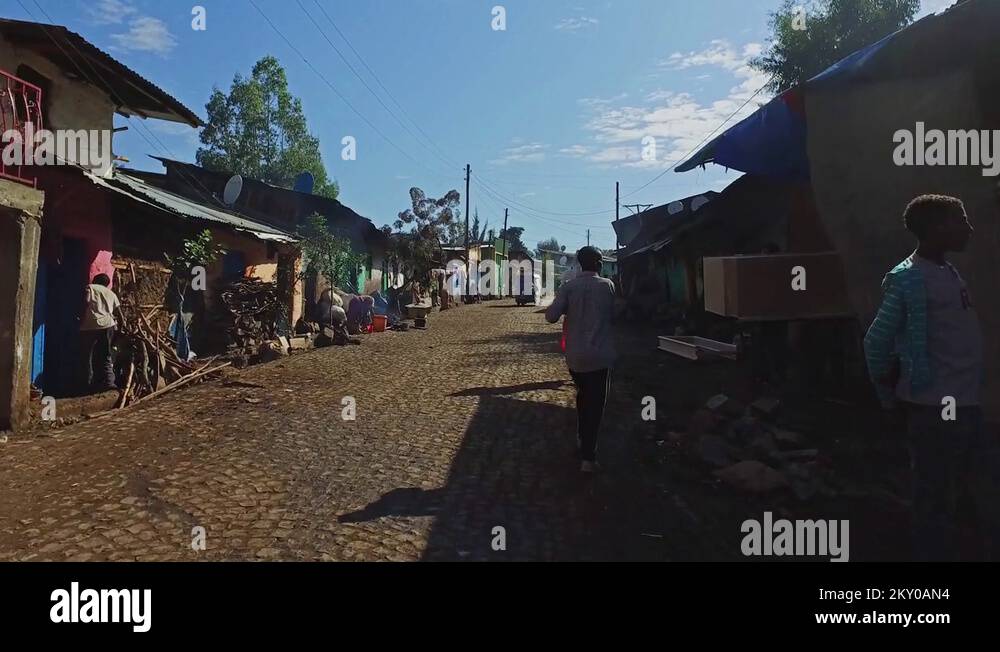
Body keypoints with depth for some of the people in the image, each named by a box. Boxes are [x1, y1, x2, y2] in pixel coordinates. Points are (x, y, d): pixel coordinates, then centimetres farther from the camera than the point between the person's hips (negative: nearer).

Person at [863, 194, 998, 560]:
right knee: (938, 503, 1)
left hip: (964, 406, 9)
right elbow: (876, 343, -12)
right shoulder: (908, 280, -14)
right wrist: (892, 397, -2)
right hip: (934, 409, -8)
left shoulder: (949, 273, 13)